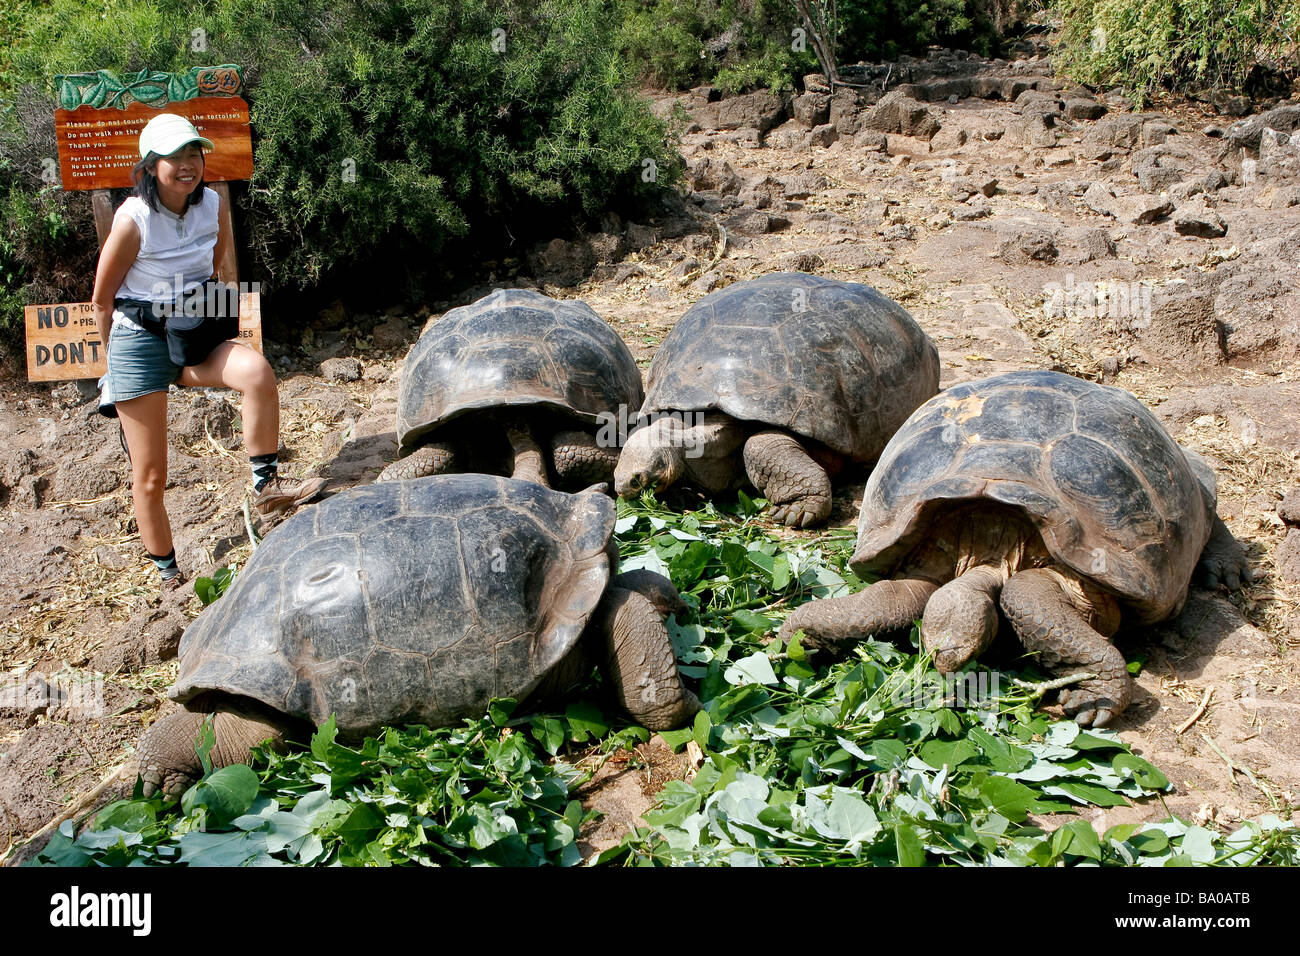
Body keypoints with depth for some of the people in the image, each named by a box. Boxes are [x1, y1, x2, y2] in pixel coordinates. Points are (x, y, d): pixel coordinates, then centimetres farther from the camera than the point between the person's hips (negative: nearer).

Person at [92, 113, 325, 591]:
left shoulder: (212, 205, -4)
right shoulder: (134, 219, -17)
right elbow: (102, 300, -5)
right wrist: (118, 360, 7)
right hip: (141, 341, -4)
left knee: (257, 371, -32)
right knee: (150, 478, 2)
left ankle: (266, 484, -20)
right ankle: (168, 575, 20)